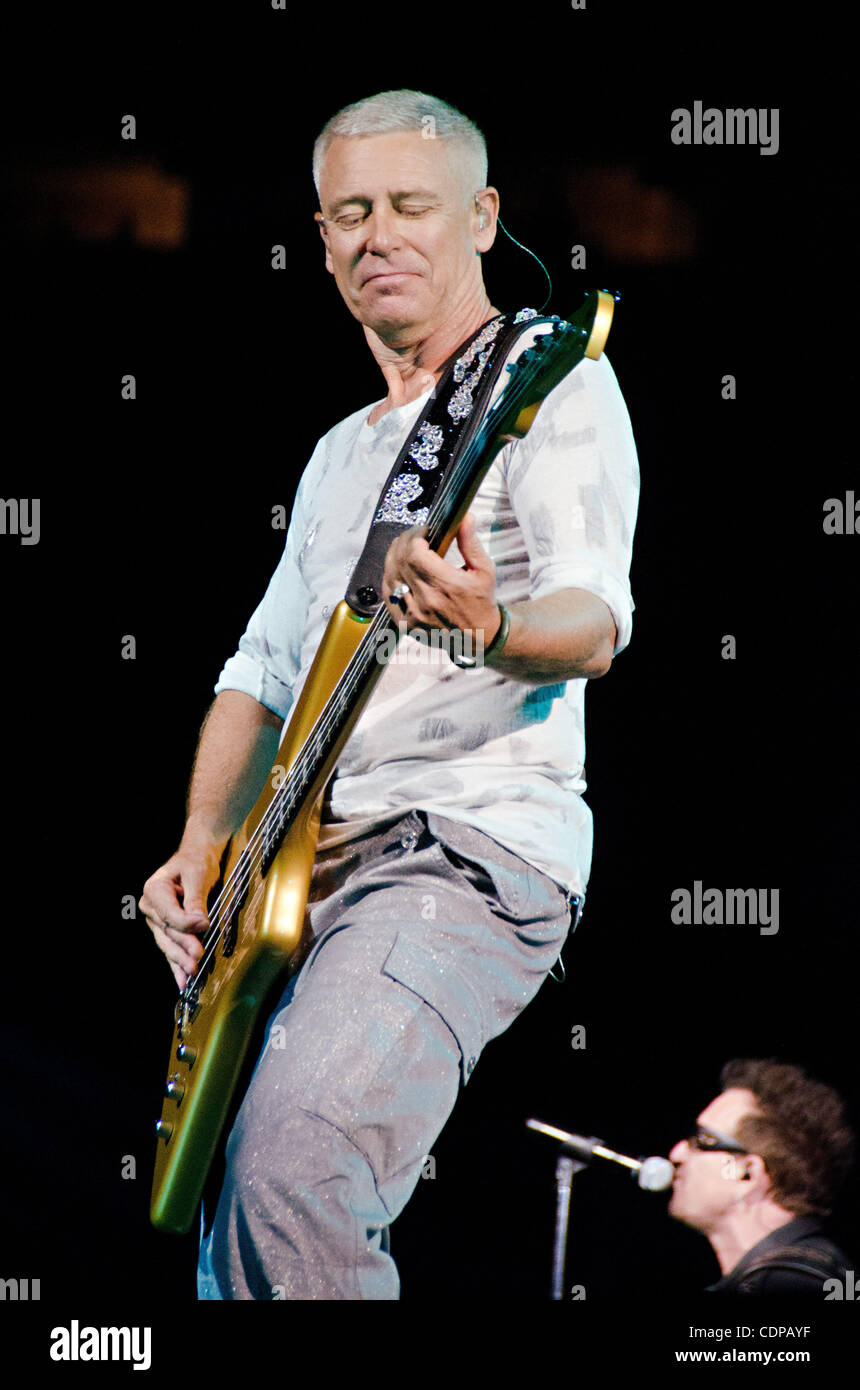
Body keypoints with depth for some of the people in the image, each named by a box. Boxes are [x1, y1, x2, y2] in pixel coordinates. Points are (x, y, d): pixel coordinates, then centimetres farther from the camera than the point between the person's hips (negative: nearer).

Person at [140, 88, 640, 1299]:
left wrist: (489, 627, -38)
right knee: (226, 1244, 3)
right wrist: (202, 843, 9)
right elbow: (263, 668, 27)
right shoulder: (343, 450, 25)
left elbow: (596, 625, -15)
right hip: (302, 862, 8)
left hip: (474, 847, -8)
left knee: (289, 1167, -29)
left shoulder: (551, 379, 0)